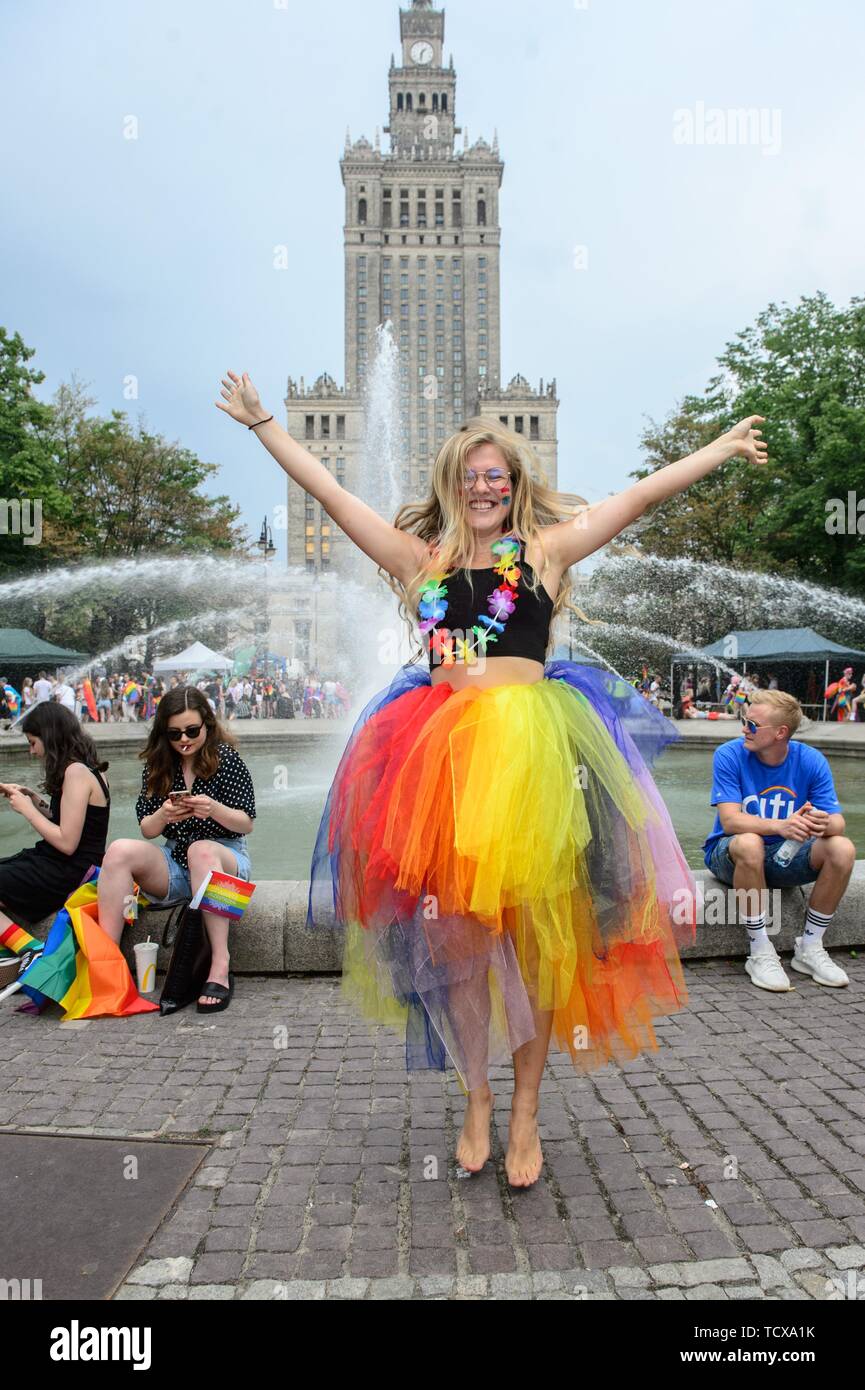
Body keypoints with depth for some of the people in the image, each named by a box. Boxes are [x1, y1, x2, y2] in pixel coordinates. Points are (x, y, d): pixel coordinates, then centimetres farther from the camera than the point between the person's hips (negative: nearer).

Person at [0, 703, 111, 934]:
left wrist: (27, 809, -10)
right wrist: (34, 799, 8)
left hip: (69, 872, -10)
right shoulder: (84, 769, 11)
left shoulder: (77, 772, -17)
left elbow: (67, 842, -20)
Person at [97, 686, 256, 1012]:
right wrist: (163, 815, -19)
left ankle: (220, 965, -41)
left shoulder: (226, 759, -5)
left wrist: (214, 809, -27)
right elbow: (146, 830, 5)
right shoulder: (157, 765, 5)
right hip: (174, 864, 4)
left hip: (226, 858, -4)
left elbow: (246, 825, -6)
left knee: (201, 850, -37)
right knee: (120, 850, -21)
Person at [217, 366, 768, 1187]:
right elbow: (328, 491, 17)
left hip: (531, 745, -1)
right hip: (440, 748, 1)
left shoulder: (545, 548, 12)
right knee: (456, 926, 5)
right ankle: (476, 1099, 23)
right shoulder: (421, 557, 14)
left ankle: (525, 1111, 19)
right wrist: (261, 424, 20)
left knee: (532, 926, 2)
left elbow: (637, 498, 14)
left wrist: (721, 449, 16)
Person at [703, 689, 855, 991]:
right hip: (729, 855, -3)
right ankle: (760, 952, -22)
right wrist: (780, 826, -43)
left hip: (786, 857, 3)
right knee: (749, 843, -37)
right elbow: (730, 821, -25)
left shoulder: (811, 760, -7)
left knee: (843, 849, -23)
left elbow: (837, 821, -14)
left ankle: (810, 948, -6)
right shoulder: (729, 755, -15)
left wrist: (824, 823, -40)